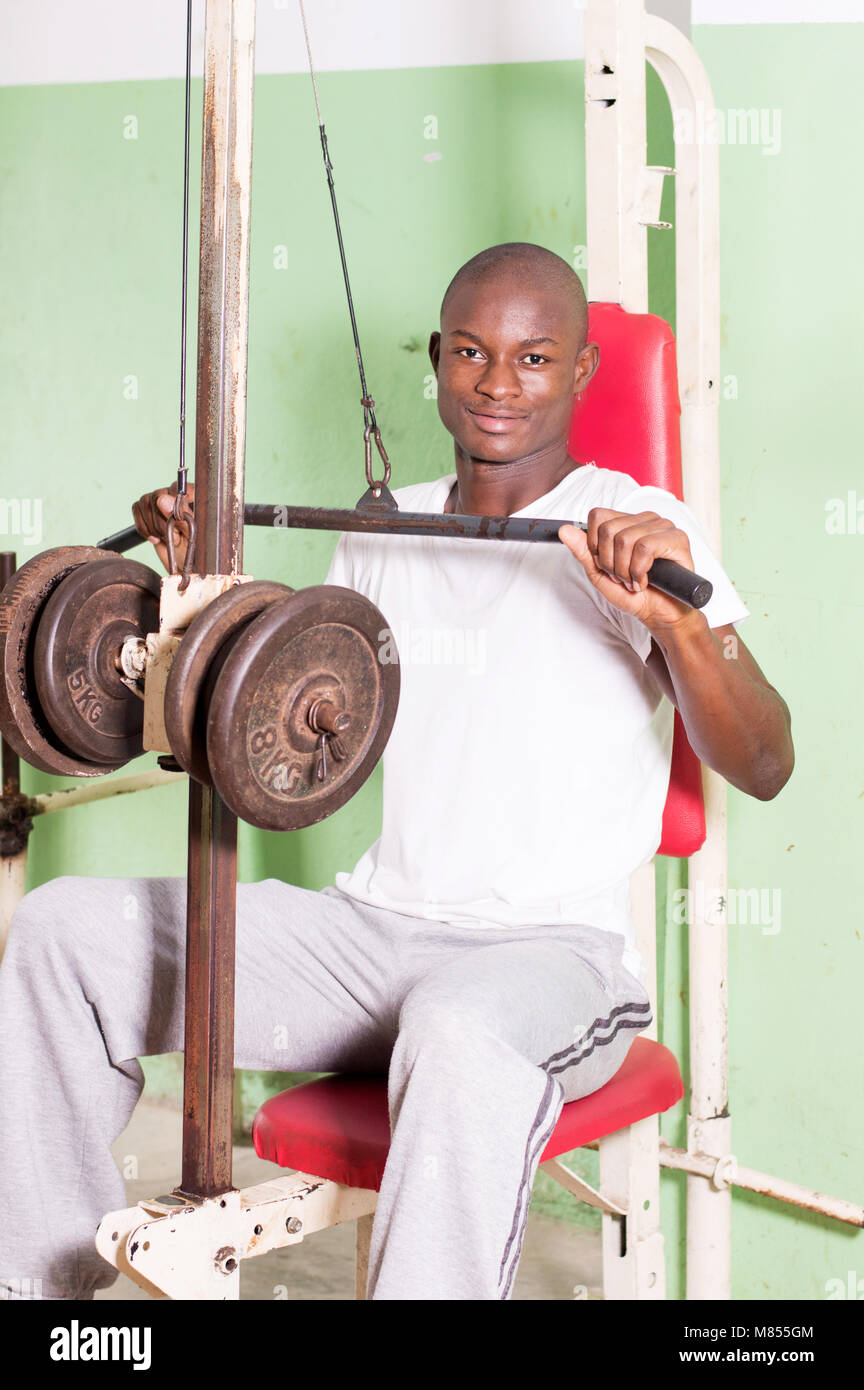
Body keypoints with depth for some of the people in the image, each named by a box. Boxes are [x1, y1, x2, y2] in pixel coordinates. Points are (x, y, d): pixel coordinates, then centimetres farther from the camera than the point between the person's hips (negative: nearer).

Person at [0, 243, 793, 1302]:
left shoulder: (637, 533, -4)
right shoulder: (383, 532, 14)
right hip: (374, 927, 6)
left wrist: (680, 625, -31)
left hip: (554, 947, -5)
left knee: (458, 1031, -41)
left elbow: (763, 770, -13)